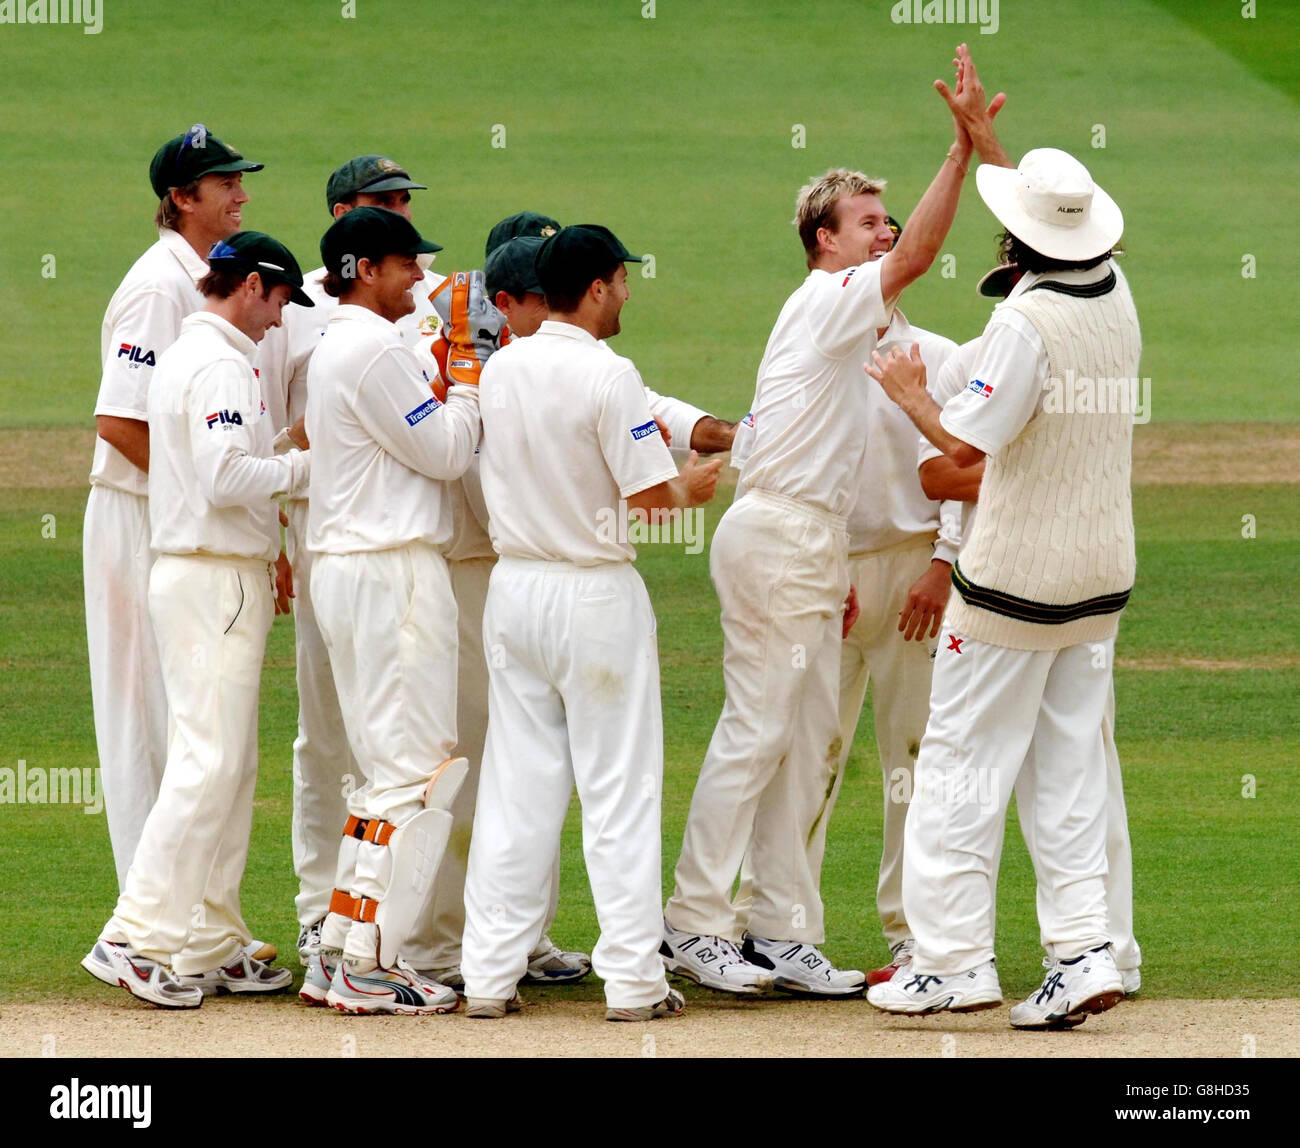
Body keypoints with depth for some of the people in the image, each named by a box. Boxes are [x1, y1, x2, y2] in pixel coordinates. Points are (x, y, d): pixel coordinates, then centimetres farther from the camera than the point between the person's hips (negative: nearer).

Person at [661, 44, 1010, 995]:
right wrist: (964, 145, -27)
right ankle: (695, 925, -7)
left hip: (812, 544, 10)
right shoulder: (825, 302, -7)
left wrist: (837, 571, 20)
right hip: (776, 536, -10)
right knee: (755, 732, -9)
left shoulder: (854, 328, 21)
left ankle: (781, 934, 10)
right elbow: (918, 255, -24)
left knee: (810, 739, 8)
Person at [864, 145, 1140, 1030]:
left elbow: (966, 443, -22)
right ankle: (1084, 949, 2)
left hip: (1017, 578, -7)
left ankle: (955, 961, 0)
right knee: (1069, 765, 10)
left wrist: (907, 391, -4)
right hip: (1102, 575, 7)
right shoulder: (1116, 298, 4)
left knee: (964, 759, 0)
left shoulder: (1025, 321, -19)